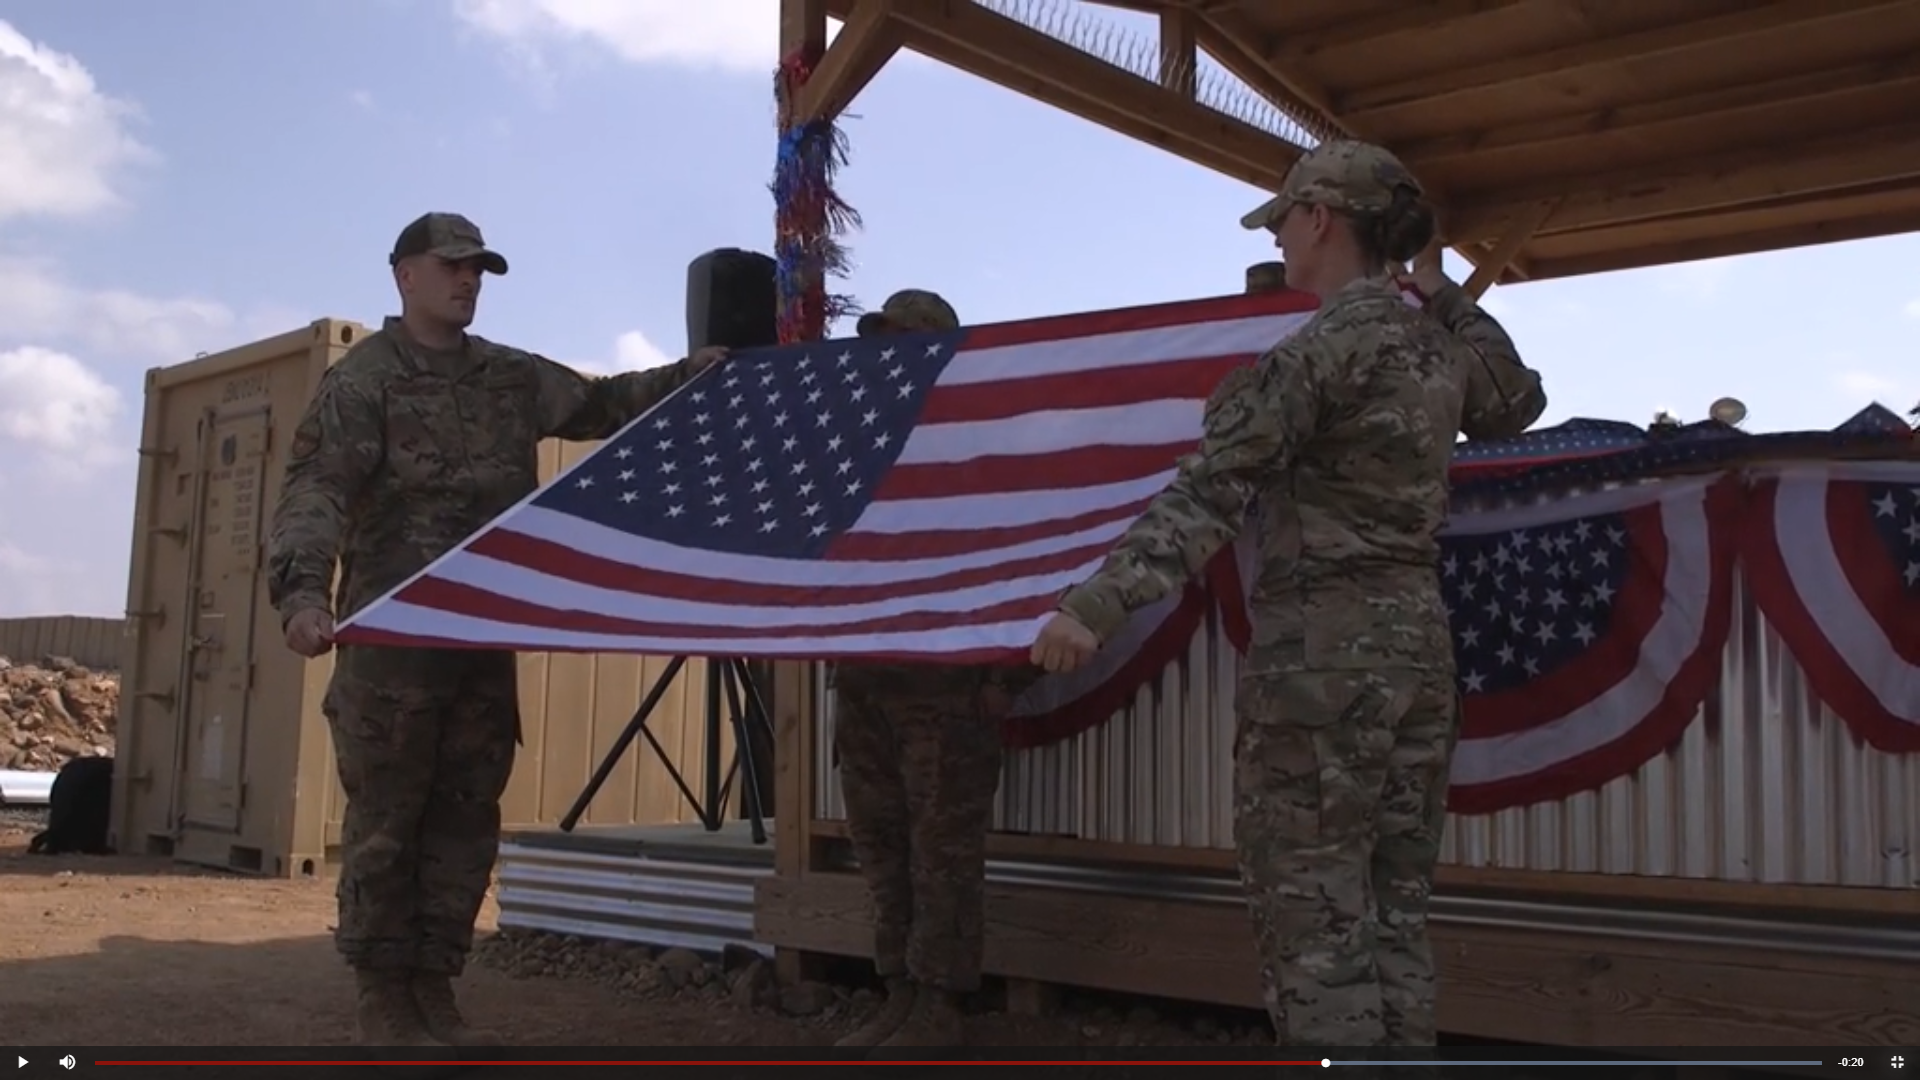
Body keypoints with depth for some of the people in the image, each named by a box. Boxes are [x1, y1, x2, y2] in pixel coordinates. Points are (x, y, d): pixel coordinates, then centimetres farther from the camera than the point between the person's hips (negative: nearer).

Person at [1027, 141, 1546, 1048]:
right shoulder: (1440, 345, 11)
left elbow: (1212, 492, -22)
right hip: (1418, 641, 8)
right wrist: (1448, 298, 30)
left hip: (1322, 648, -8)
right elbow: (1517, 404, 33)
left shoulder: (1325, 344, -12)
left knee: (1313, 928, -3)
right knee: (1394, 921, 12)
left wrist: (1099, 602, -28)